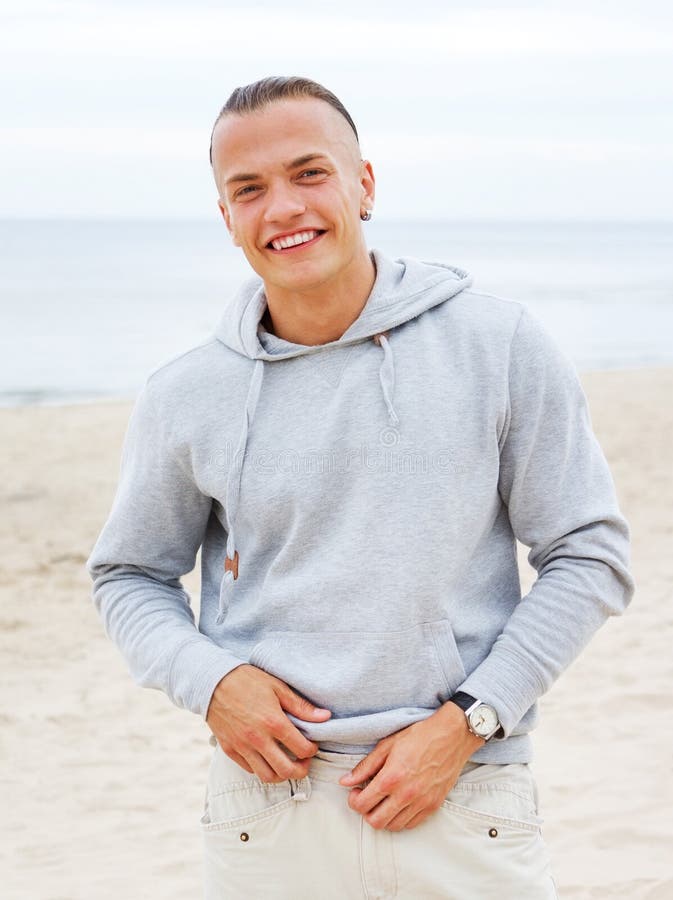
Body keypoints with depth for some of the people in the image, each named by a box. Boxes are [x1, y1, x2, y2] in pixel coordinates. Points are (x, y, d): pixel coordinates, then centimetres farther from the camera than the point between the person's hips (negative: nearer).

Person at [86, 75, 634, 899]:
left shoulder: (501, 346, -2)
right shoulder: (185, 398, 2)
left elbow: (589, 555, 0)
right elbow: (128, 576, 14)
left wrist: (464, 723, -8)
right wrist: (207, 680, -5)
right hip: (267, 802, 1)